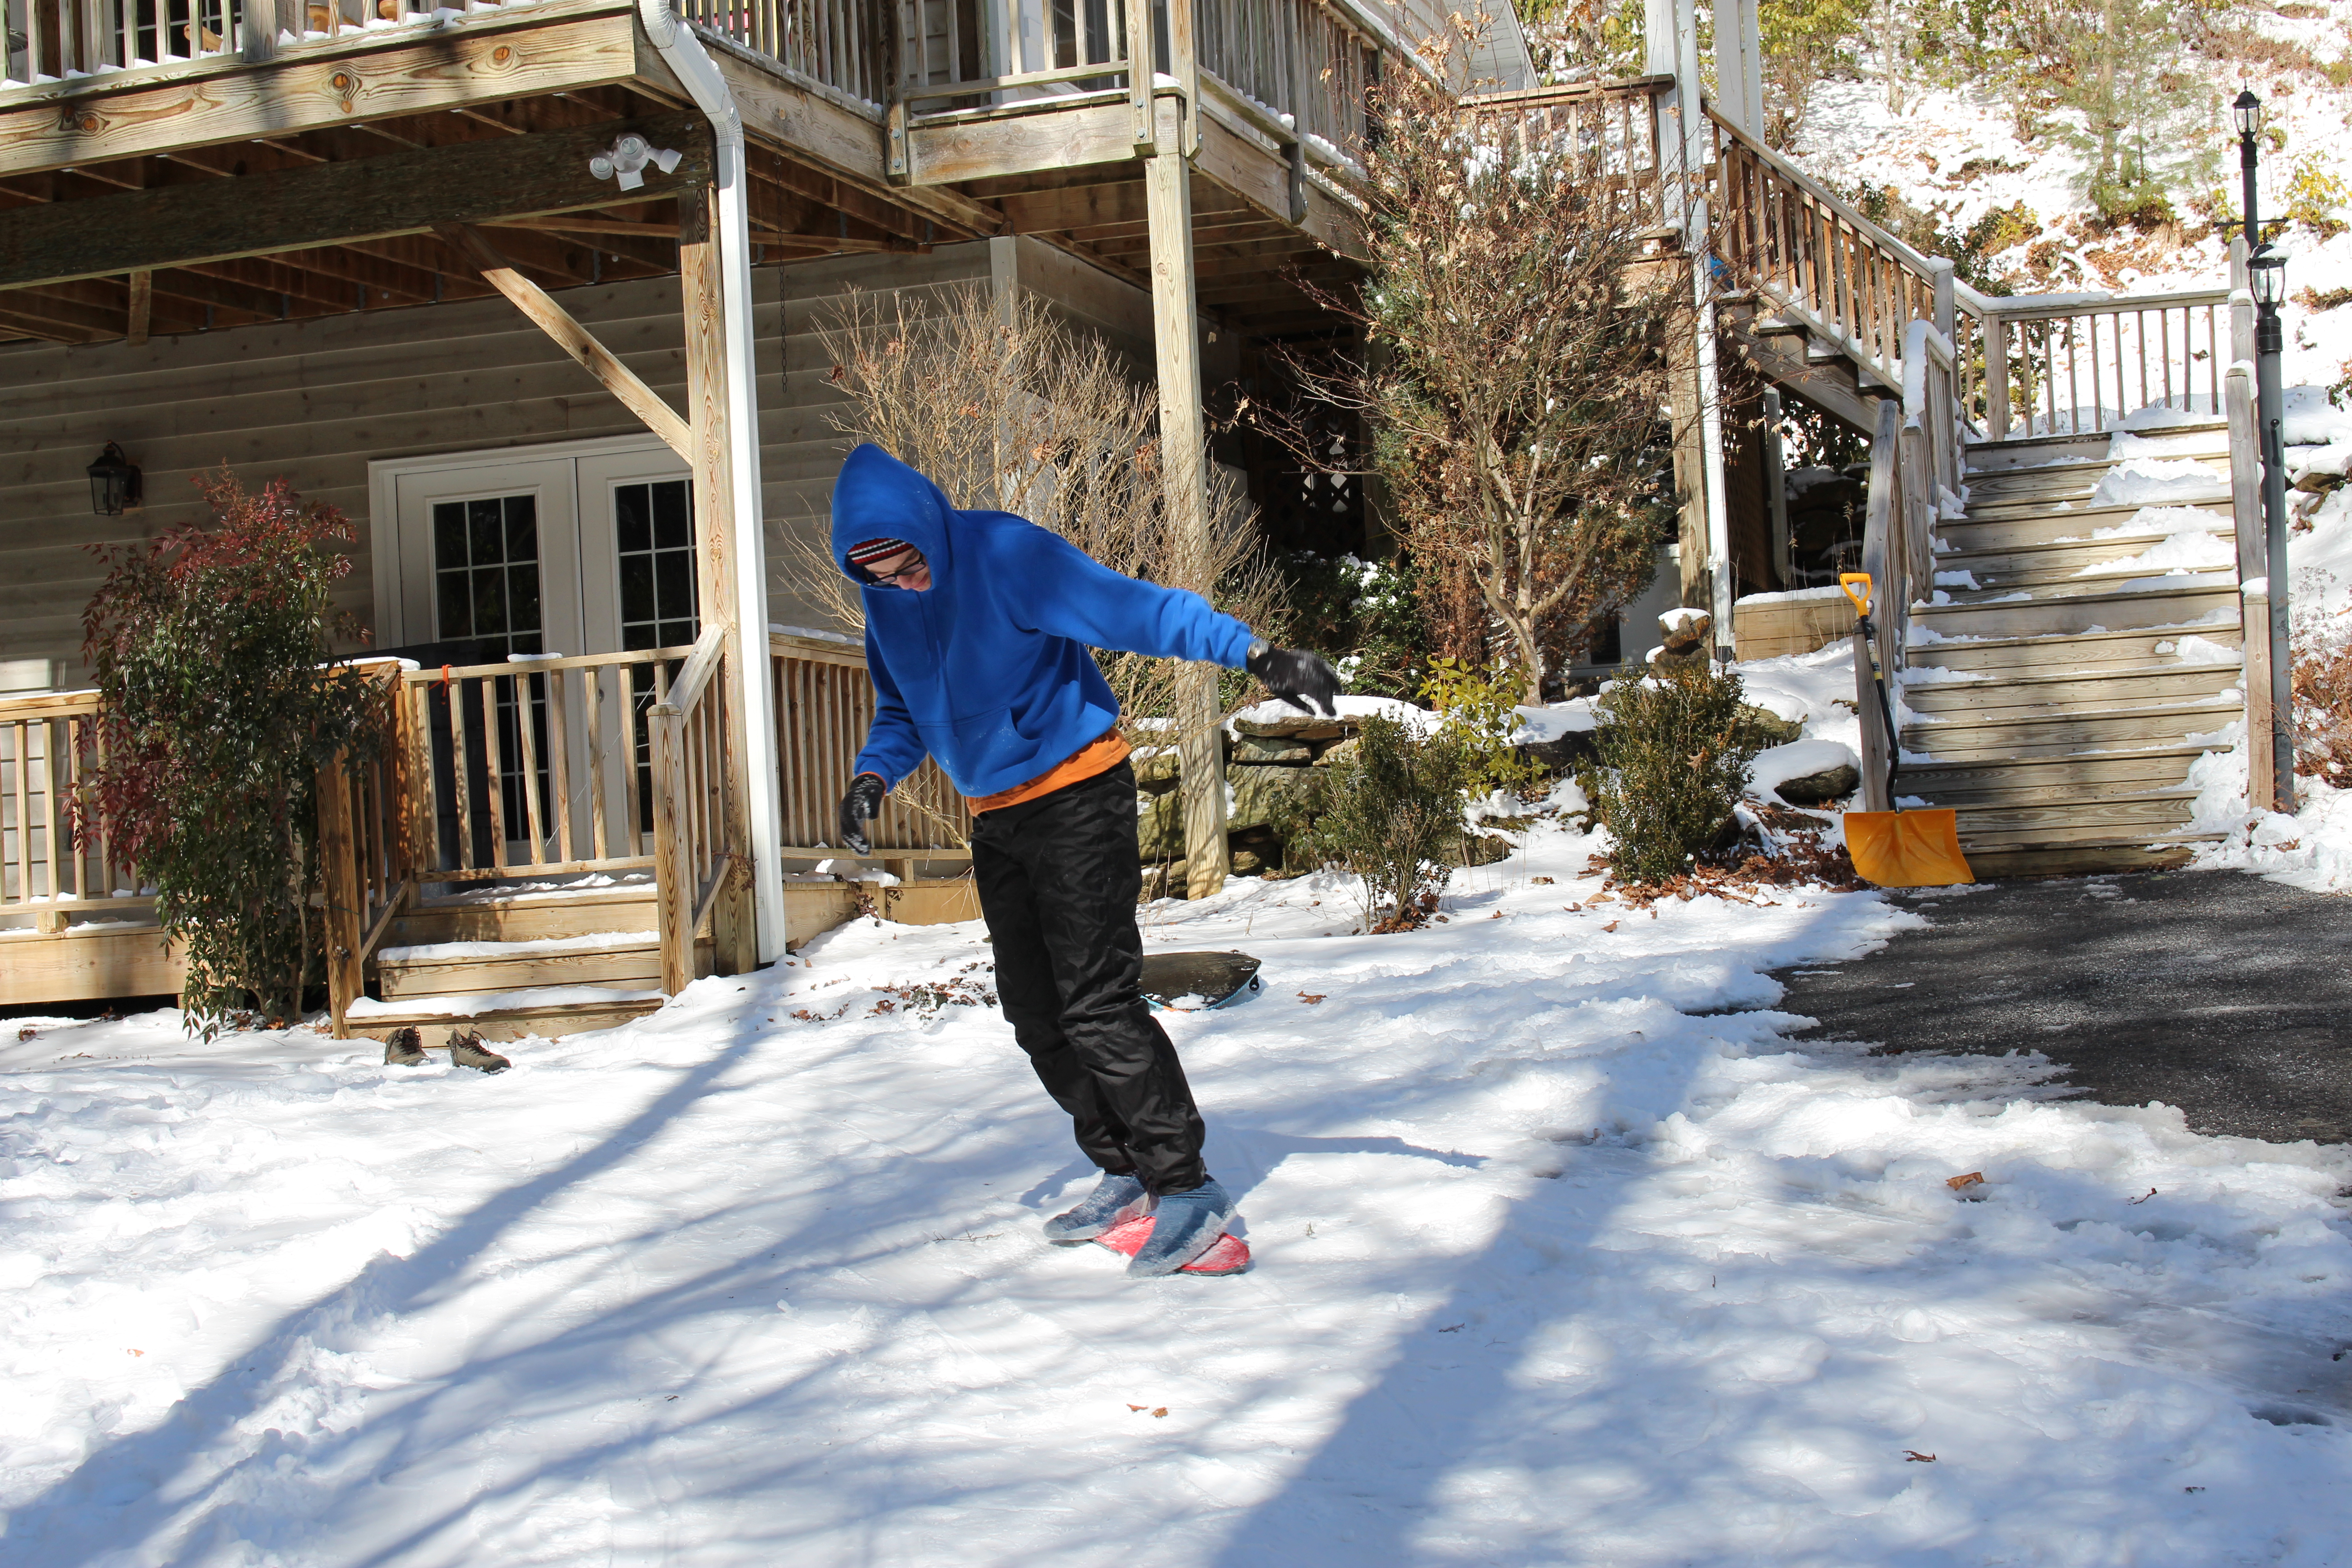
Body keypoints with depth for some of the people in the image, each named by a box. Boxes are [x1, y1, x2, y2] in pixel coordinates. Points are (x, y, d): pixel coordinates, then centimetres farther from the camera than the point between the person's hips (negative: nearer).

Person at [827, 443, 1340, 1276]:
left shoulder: (1006, 554, -20)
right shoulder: (886, 601, 2)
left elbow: (1138, 608, -26)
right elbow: (902, 714, 16)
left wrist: (1257, 654, -34)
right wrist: (874, 774, -5)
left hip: (1078, 795, -8)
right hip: (996, 820, 8)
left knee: (1095, 1001, -13)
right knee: (1035, 1013, 9)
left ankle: (1187, 1185, -5)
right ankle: (1127, 1174, 21)